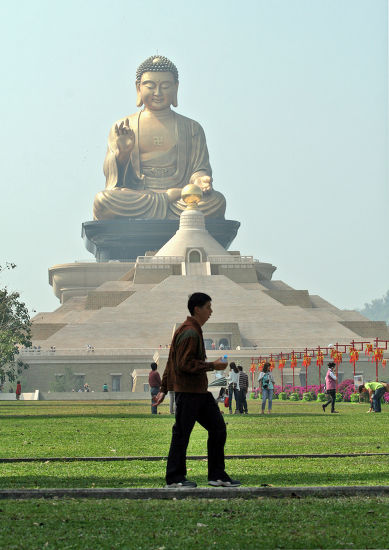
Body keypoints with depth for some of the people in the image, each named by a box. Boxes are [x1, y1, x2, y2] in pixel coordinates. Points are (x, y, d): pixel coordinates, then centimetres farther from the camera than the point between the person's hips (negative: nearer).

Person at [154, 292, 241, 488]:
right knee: (181, 434, -2)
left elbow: (172, 362, 22)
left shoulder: (194, 331, 19)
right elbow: (184, 364, -21)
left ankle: (217, 476, 12)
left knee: (218, 428, 8)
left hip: (200, 391, 10)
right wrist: (212, 366, -15)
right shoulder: (189, 333, -14)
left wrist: (164, 389, 23)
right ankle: (174, 478, 6)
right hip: (187, 391, -10)